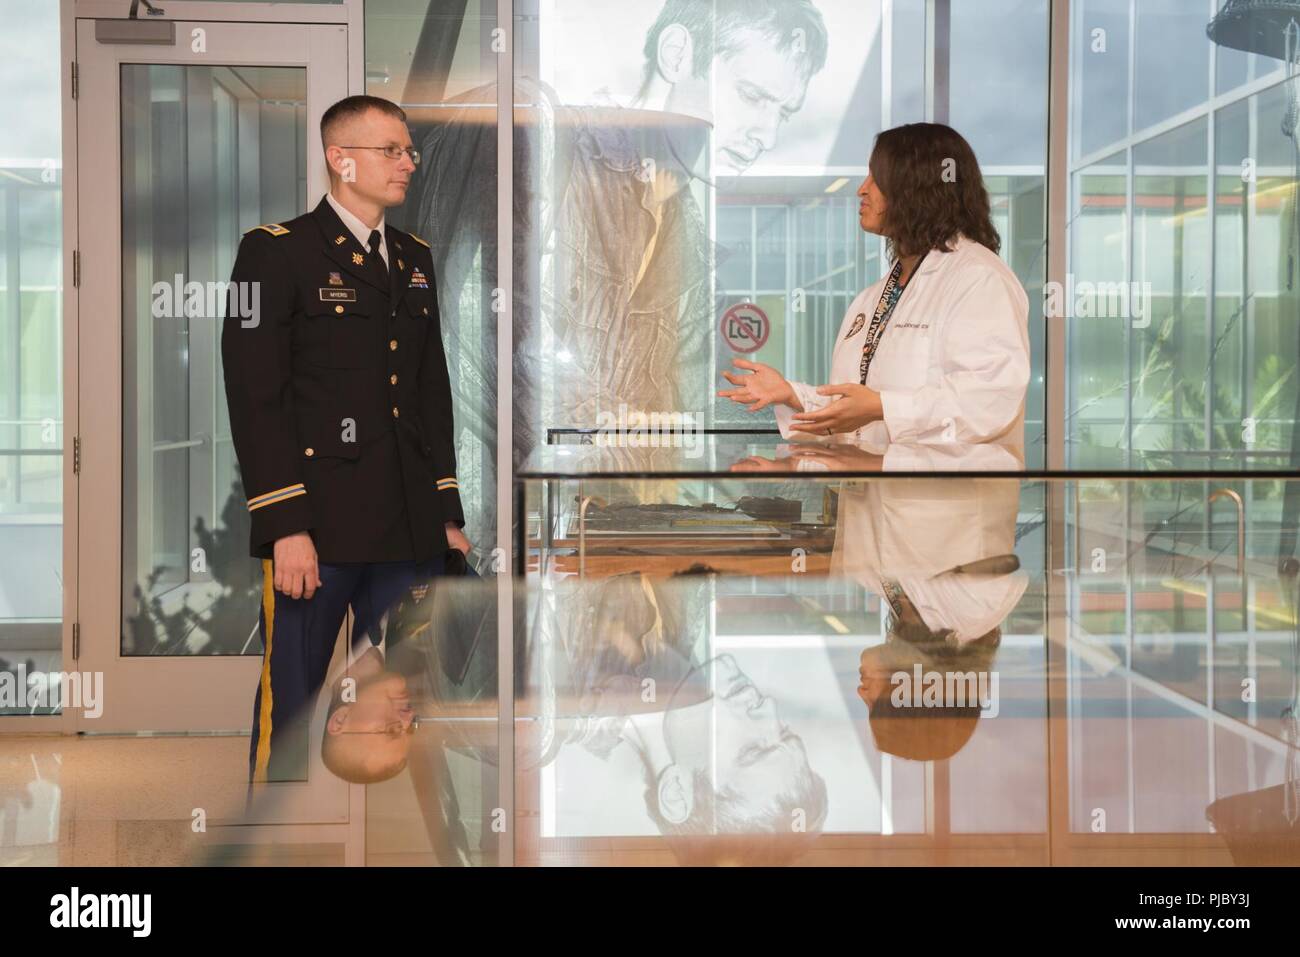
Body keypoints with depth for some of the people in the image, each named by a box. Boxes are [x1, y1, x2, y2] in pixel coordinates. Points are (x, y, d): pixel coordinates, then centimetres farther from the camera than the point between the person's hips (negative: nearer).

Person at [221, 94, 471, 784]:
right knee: (290, 701, 1)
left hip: (411, 530, 6)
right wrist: (285, 526, -16)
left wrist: (447, 514, 13)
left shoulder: (415, 258, 17)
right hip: (316, 524, -6)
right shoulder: (277, 250, -3)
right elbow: (255, 396, -9)